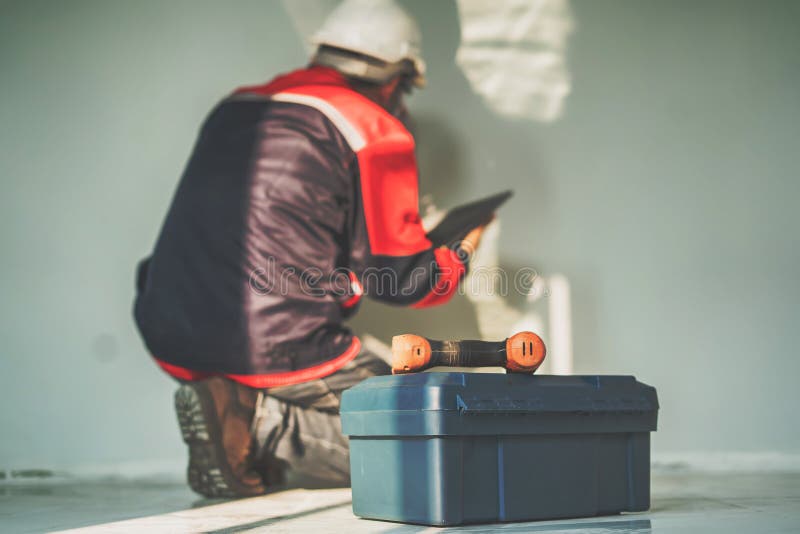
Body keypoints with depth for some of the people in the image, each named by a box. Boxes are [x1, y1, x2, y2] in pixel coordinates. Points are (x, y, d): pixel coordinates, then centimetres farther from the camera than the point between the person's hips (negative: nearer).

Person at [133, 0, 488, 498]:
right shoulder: (376, 132, -1)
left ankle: (231, 408, 5)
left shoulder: (235, 107, 18)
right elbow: (400, 278, 1)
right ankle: (258, 423, -12)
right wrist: (458, 258, 23)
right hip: (274, 348, -7)